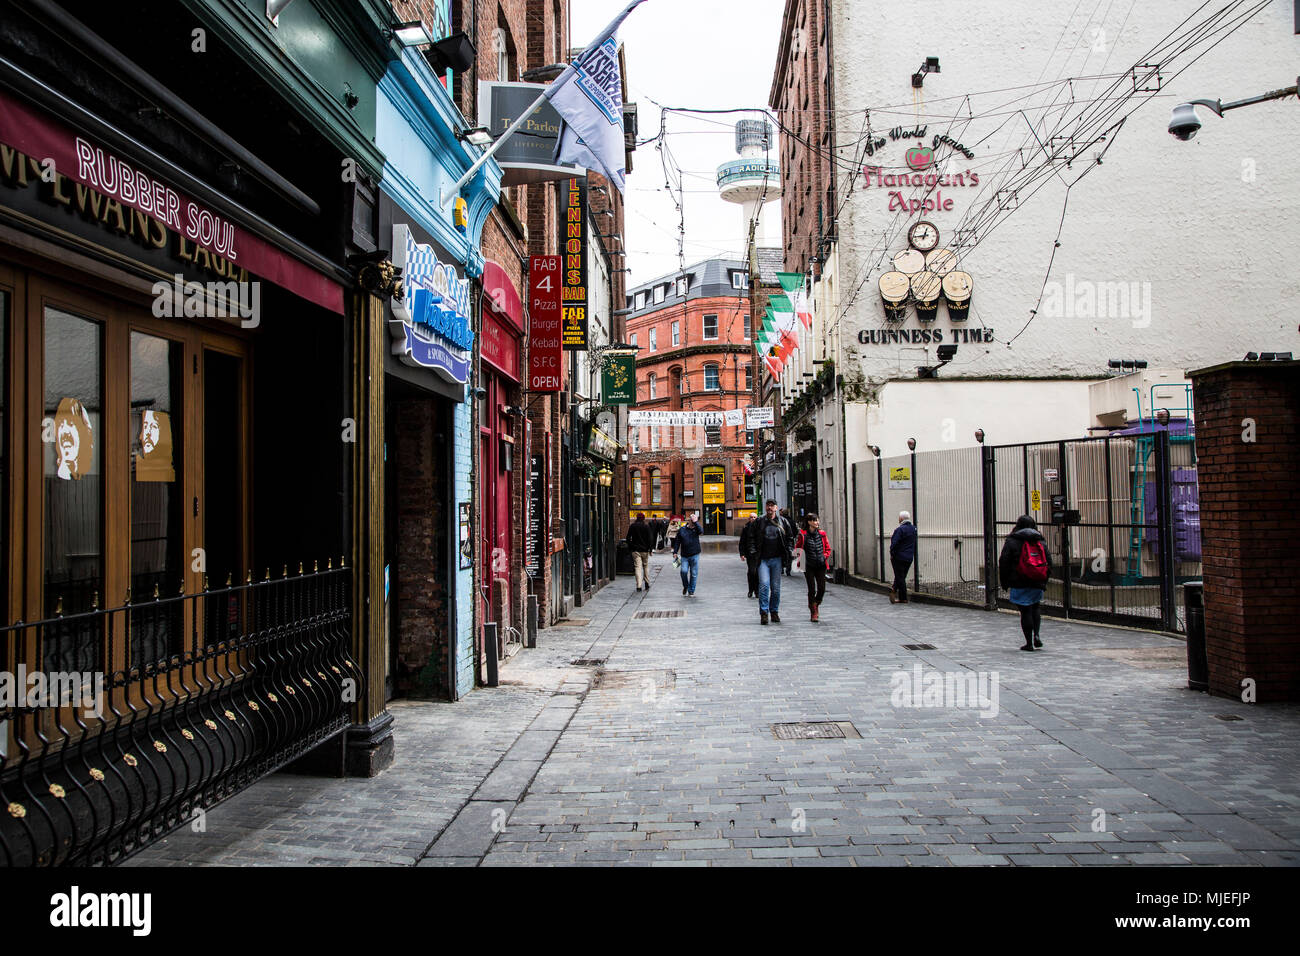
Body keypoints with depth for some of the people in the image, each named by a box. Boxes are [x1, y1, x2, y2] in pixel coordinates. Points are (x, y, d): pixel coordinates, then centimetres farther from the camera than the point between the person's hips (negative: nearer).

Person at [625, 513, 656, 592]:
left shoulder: (632, 526, 2)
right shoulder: (646, 526, -3)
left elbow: (628, 538, 5)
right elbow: (650, 538, -8)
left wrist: (630, 547, 12)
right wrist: (650, 548, -4)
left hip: (635, 550, 0)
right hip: (644, 550, 0)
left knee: (637, 567, -3)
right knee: (646, 566, 14)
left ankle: (639, 586, -12)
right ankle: (647, 584, 16)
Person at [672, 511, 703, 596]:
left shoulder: (696, 529, 2)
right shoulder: (682, 529, 4)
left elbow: (701, 532, -22)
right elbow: (677, 541, 8)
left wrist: (695, 522, -22)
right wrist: (675, 552, 2)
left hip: (694, 555, 0)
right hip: (684, 555, 0)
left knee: (694, 574, 2)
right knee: (684, 571, -12)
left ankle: (691, 591, 15)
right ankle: (685, 586, 16)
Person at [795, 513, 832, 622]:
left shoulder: (822, 534, 6)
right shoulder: (803, 535, -4)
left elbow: (828, 548, 16)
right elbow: (797, 549, 4)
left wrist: (825, 556, -1)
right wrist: (801, 559, -8)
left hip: (821, 565, 3)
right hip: (808, 566, -3)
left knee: (822, 588, -2)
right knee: (812, 589, -4)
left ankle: (816, 604, 28)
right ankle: (813, 612, 7)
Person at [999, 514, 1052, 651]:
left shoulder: (1012, 541, -4)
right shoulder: (1041, 541, 8)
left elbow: (1003, 563, -5)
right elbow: (1049, 562, 10)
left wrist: (1004, 583, 4)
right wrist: (1044, 581, 19)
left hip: (1020, 584, -4)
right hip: (1037, 584, 4)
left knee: (1025, 611, 0)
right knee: (1035, 607, 21)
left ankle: (1029, 643, 1)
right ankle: (1036, 635, 4)